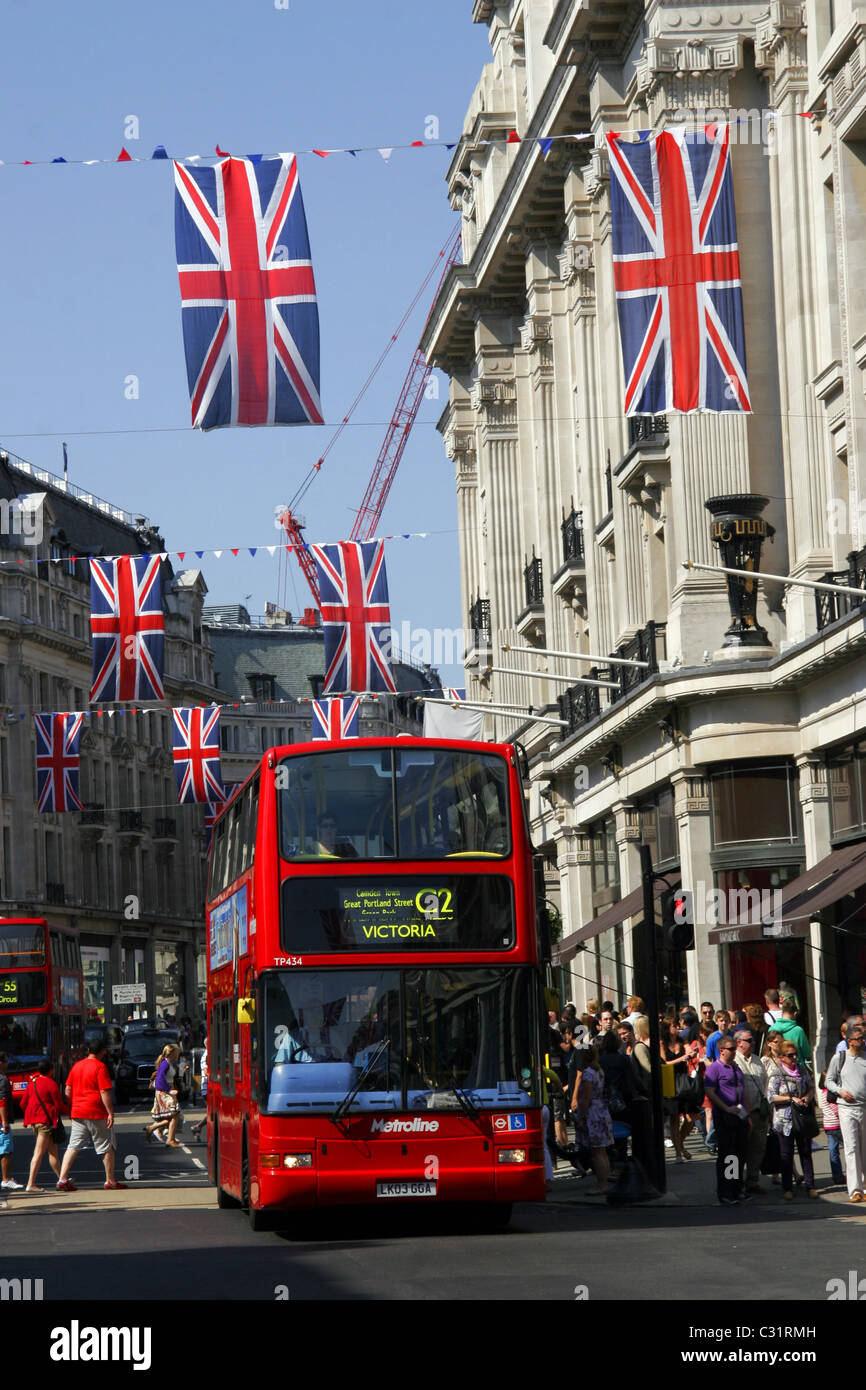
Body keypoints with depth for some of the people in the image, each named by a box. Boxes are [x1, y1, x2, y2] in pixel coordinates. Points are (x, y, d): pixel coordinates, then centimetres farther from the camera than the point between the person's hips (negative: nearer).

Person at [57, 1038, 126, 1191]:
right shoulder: (100, 1067, -10)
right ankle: (110, 1180, 11)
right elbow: (105, 1092, -16)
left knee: (73, 1147, 5)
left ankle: (62, 1179, -6)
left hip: (77, 1113, 6)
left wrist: (71, 1109, 21)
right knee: (107, 1147, 6)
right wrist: (110, 1113, -14)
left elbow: (68, 1090, 14)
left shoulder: (77, 1066, 10)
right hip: (96, 1113, -6)